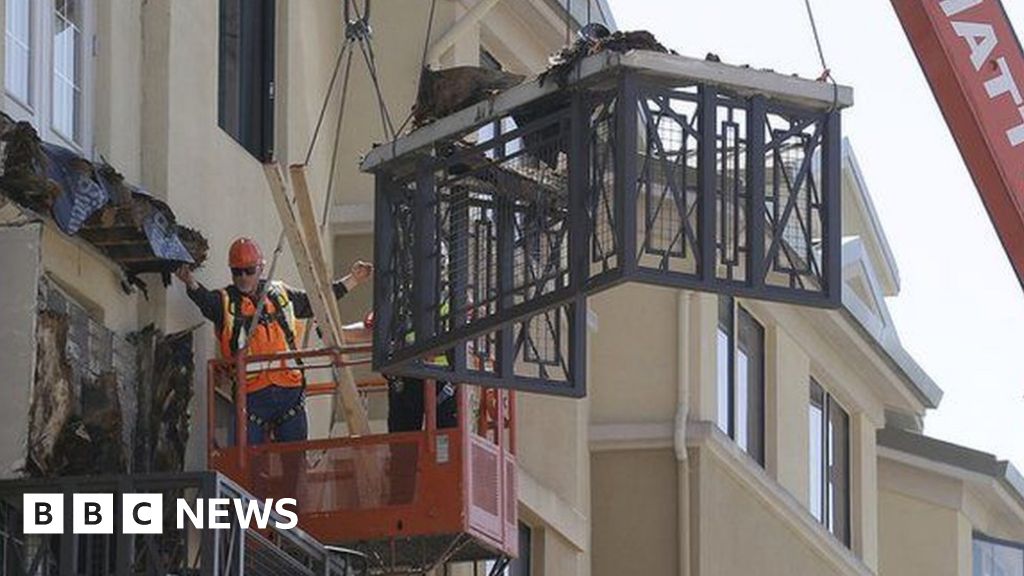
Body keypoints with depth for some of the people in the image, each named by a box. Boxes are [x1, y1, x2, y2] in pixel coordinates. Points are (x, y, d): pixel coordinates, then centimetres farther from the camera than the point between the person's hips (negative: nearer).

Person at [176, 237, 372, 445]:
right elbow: (205, 300, -20)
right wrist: (191, 283, -42)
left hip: (289, 390, 3)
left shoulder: (282, 294, 14)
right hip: (251, 395, -3)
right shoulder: (225, 301, 3)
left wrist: (352, 280, 30)